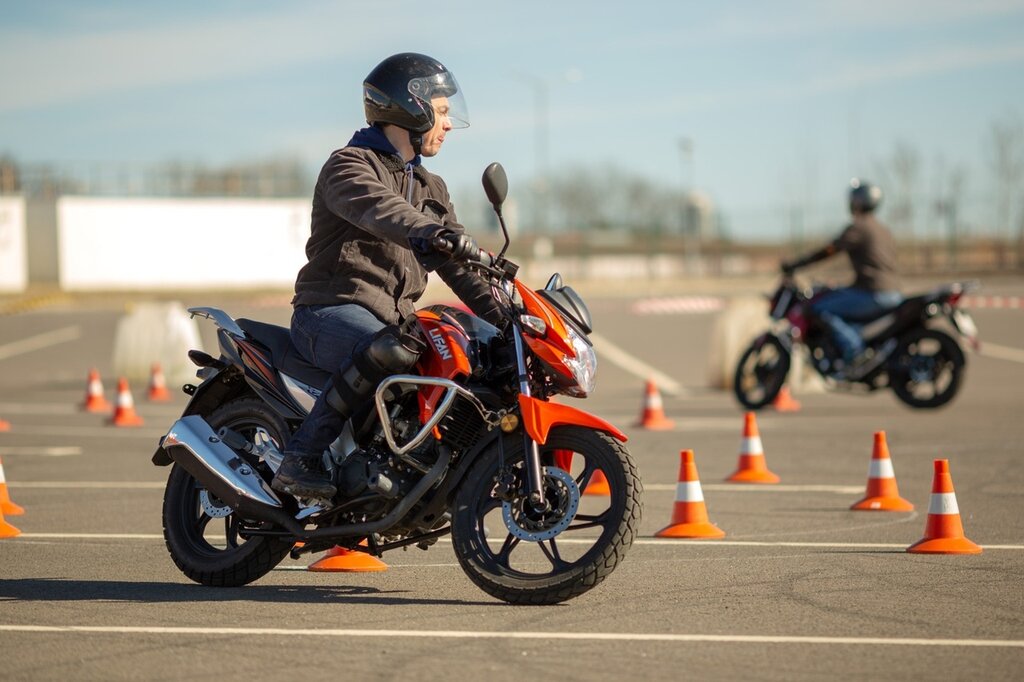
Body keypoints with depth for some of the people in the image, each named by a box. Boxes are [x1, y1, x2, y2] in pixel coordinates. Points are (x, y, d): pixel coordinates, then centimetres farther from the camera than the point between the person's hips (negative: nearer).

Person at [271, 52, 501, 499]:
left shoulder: (430, 188, 24)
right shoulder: (350, 165, -3)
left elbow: (456, 265, 21)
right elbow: (377, 209, -27)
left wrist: (504, 314, 5)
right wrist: (429, 232, -47)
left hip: (393, 319, 8)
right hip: (330, 311, -8)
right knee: (388, 350, -39)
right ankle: (300, 458, -34)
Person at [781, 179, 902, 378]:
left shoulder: (857, 228, -7)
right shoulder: (883, 230, 21)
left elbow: (829, 250, -10)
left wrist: (795, 265, -5)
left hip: (872, 294, -10)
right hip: (893, 294, 10)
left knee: (821, 308, -10)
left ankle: (855, 353, -23)